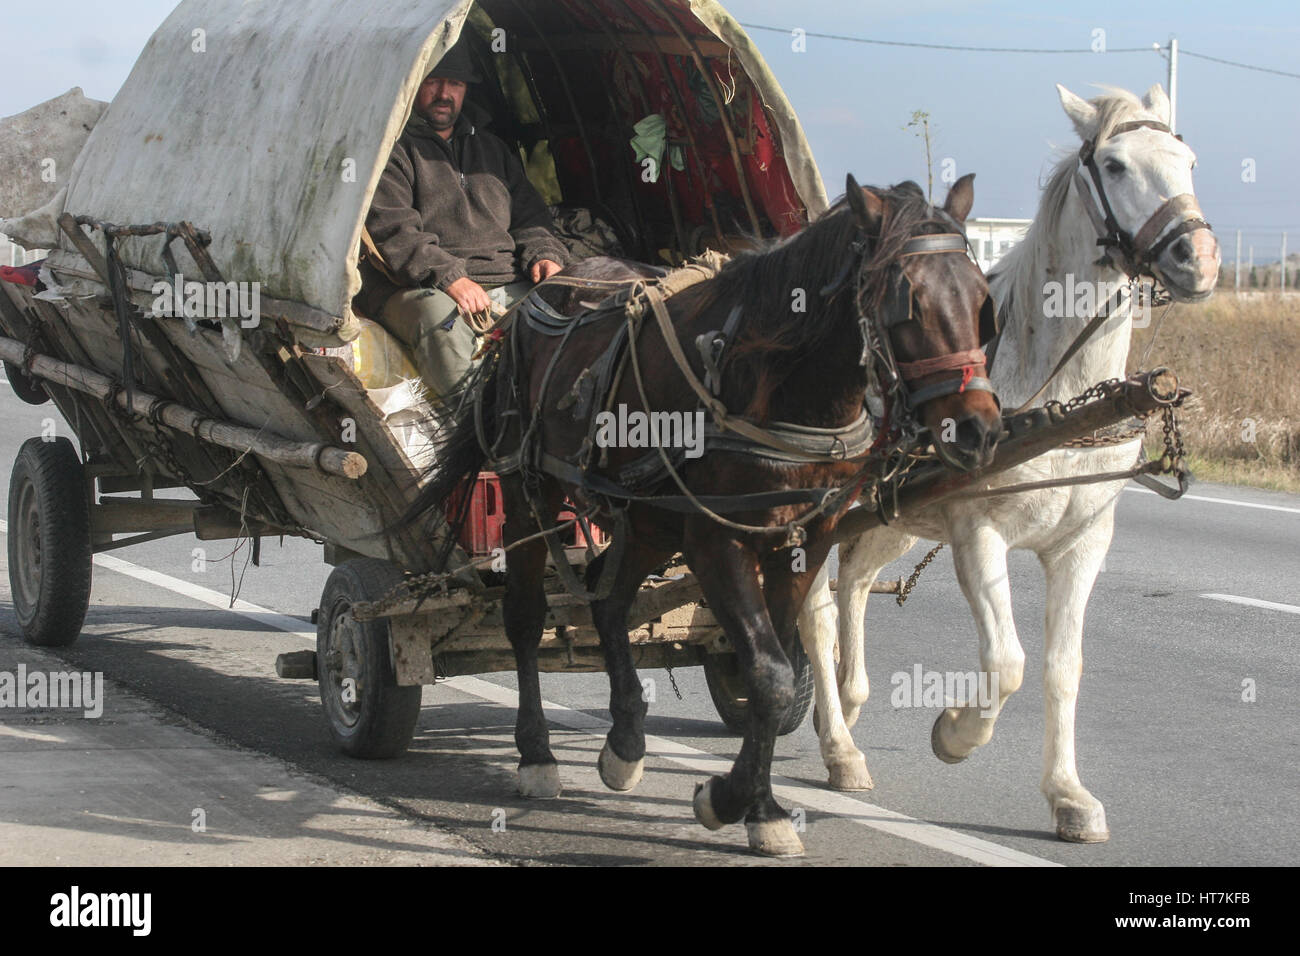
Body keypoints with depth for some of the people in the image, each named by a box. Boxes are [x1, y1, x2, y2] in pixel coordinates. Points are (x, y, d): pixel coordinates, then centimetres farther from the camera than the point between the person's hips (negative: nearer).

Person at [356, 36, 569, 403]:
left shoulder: (492, 149, 27)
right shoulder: (392, 150, 6)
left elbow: (528, 217, 28)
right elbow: (389, 232, -7)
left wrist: (543, 253, 3)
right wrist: (449, 278, -20)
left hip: (509, 285, 5)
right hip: (423, 289, -5)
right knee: (442, 322, -40)